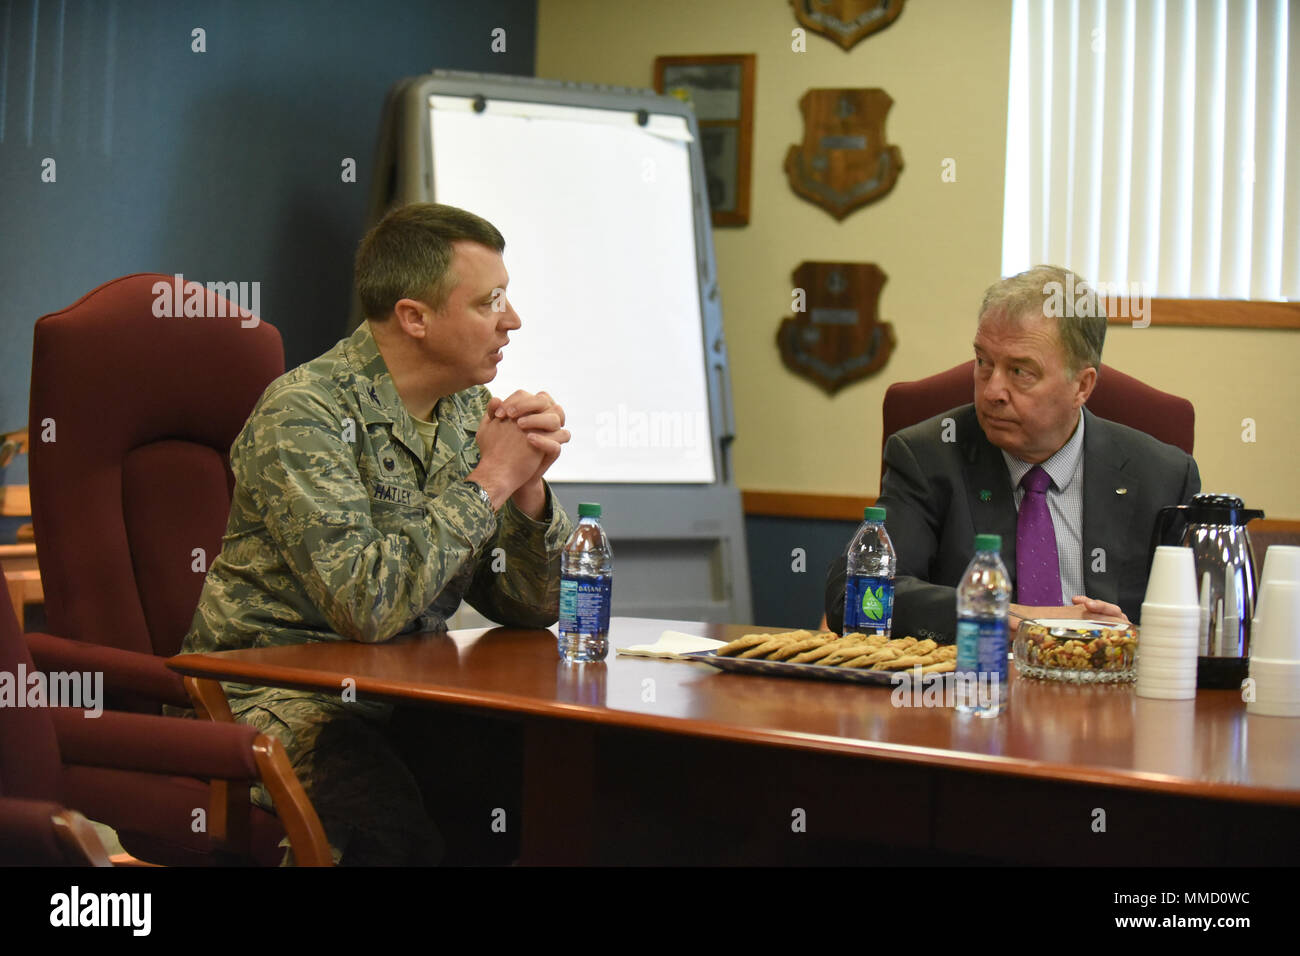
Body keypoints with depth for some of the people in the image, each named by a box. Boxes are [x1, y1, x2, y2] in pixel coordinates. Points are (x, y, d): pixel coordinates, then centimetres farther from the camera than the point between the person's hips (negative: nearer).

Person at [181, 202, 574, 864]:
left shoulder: (469, 410, 8)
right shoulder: (303, 413, -15)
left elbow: (531, 608, 10)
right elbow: (369, 607, -26)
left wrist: (528, 488, -9)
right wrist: (489, 481, -17)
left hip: (404, 697, 7)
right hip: (278, 695, -7)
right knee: (397, 830, -36)